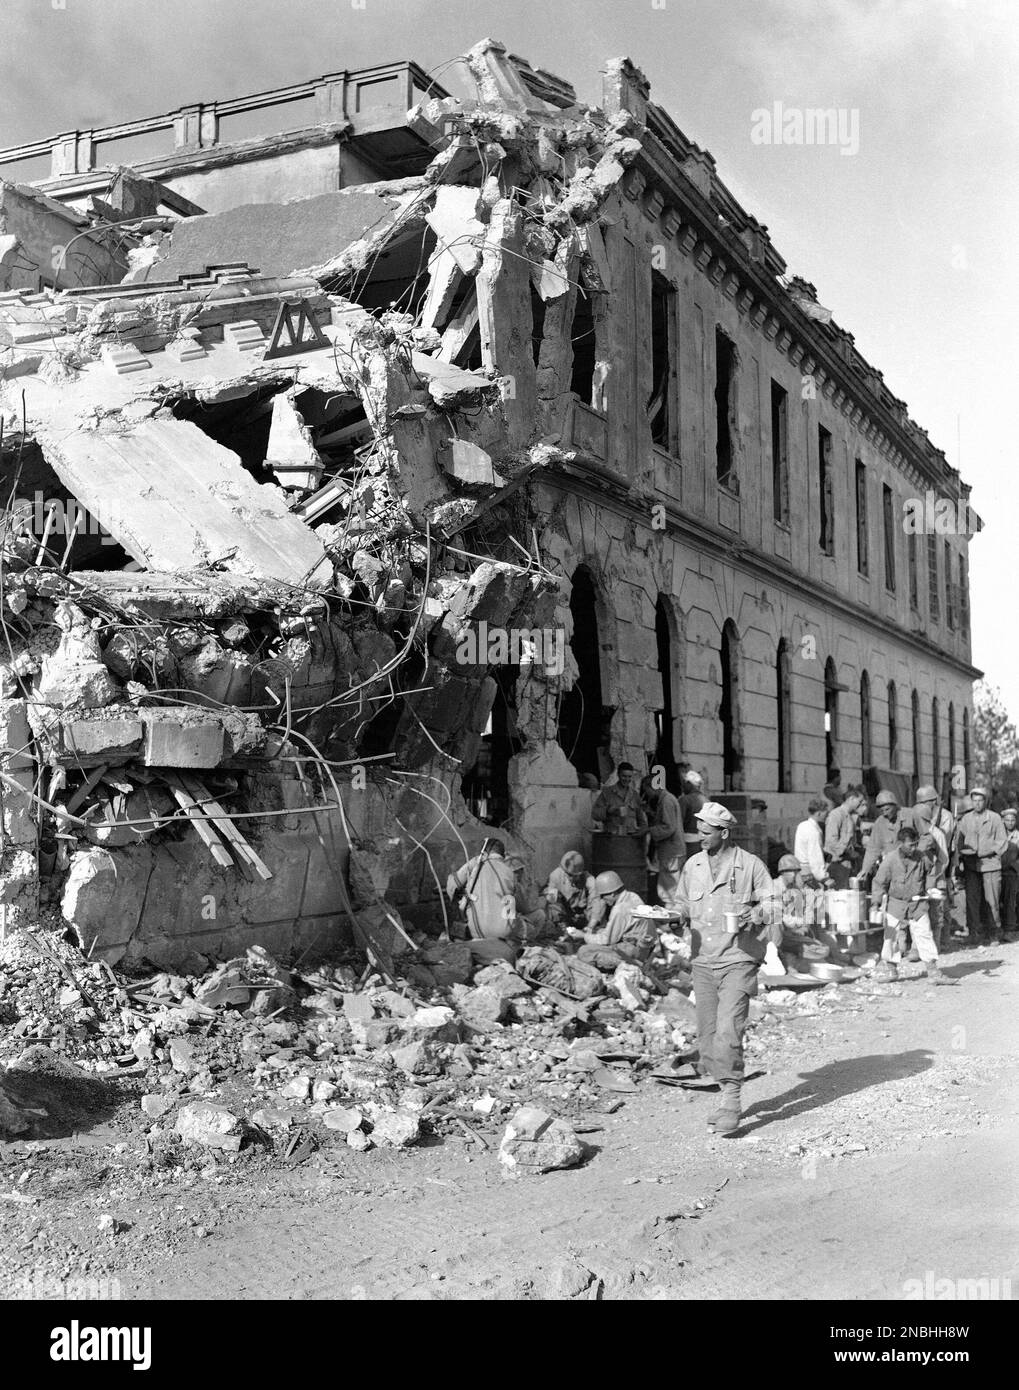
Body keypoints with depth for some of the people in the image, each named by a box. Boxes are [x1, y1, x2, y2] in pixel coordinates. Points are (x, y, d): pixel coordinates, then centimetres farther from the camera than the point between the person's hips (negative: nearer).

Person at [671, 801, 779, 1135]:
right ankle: (728, 1095, 23)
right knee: (707, 1034, 8)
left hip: (738, 960, -5)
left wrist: (754, 914, -19)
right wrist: (675, 915, -3)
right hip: (702, 960, 5)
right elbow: (682, 903, 19)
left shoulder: (750, 865, -3)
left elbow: (772, 905, 0)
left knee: (728, 1031, -15)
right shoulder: (692, 865, 9)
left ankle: (731, 1103, -7)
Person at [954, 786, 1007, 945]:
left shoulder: (995, 818, 5)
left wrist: (988, 851, -9)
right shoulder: (965, 819, 11)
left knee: (992, 900, -1)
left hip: (990, 864, -2)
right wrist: (961, 856, -3)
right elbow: (958, 842, 12)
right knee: (972, 900, -3)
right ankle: (973, 934, 3)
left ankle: (995, 933, 15)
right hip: (970, 866, 2)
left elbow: (1002, 840, 4)